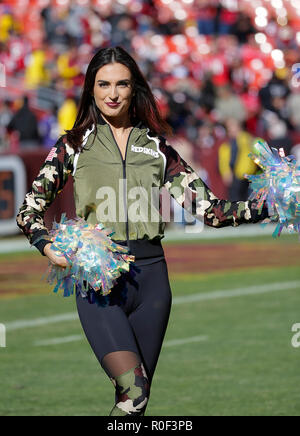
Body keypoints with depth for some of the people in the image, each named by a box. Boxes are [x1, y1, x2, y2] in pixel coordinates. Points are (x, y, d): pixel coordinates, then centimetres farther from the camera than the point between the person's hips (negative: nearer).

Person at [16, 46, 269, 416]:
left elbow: (207, 208, 8)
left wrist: (263, 208, -6)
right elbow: (30, 208, 4)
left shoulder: (156, 147, 13)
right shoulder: (75, 145, 8)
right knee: (133, 389, -22)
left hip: (150, 274, 3)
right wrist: (46, 245, -16)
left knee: (135, 393, 7)